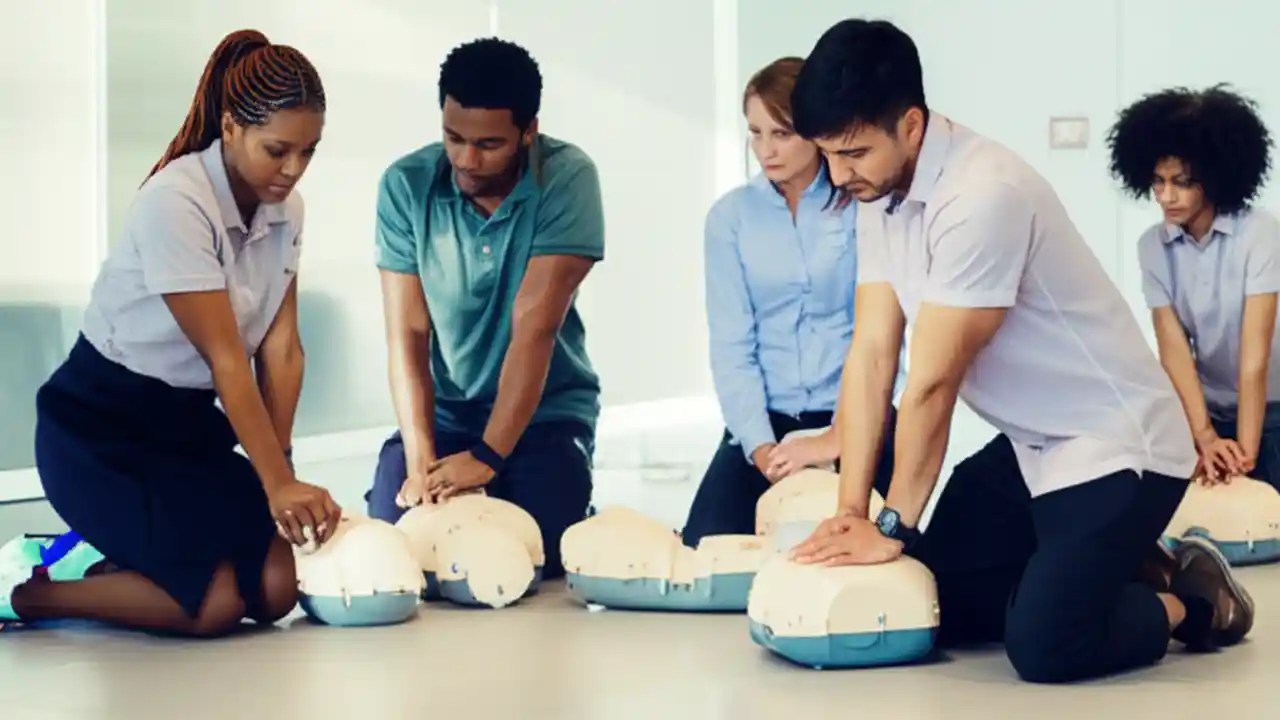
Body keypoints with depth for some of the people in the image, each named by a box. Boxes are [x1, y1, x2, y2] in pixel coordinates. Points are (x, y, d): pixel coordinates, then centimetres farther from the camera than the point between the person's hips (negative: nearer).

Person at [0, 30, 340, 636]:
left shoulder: (285, 210, 0)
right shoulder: (176, 203, -24)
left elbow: (280, 348, -4)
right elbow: (224, 360, -25)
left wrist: (281, 472, -14)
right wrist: (278, 483, -24)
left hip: (187, 423, 8)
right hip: (99, 428, -8)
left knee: (277, 586, -10)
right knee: (216, 602, -21)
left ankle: (99, 563, 10)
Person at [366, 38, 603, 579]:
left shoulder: (567, 178, -17)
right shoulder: (406, 185, -11)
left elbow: (534, 326, -22)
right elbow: (407, 333, -12)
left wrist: (486, 457, -26)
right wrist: (420, 459, -24)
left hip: (546, 412, -2)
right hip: (442, 413, 2)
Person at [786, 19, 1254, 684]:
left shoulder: (982, 196, -29)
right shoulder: (882, 193, -1)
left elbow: (932, 384, -24)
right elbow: (871, 356, -3)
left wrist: (893, 527, -16)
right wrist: (852, 513, -8)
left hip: (1115, 445, -9)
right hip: (1029, 446, 9)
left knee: (1043, 646, -20)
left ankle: (1192, 601, 8)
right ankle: (1113, 571, 21)